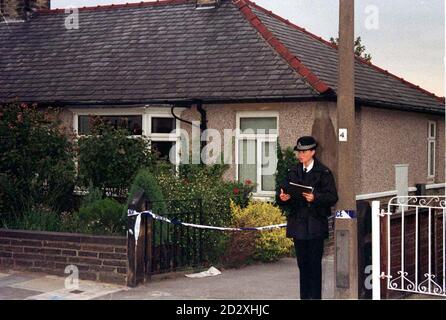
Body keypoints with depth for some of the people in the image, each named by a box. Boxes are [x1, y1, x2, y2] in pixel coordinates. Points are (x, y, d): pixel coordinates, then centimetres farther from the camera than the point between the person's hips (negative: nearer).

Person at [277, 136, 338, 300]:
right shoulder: (293, 172, 13)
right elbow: (284, 191, 14)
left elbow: (332, 197, -8)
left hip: (316, 225, -5)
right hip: (298, 223, 5)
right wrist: (283, 197, -9)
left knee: (315, 263, -3)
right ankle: (304, 296, 17)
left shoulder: (323, 172, -3)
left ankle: (315, 296, 3)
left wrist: (315, 197, -23)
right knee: (302, 263, 10)